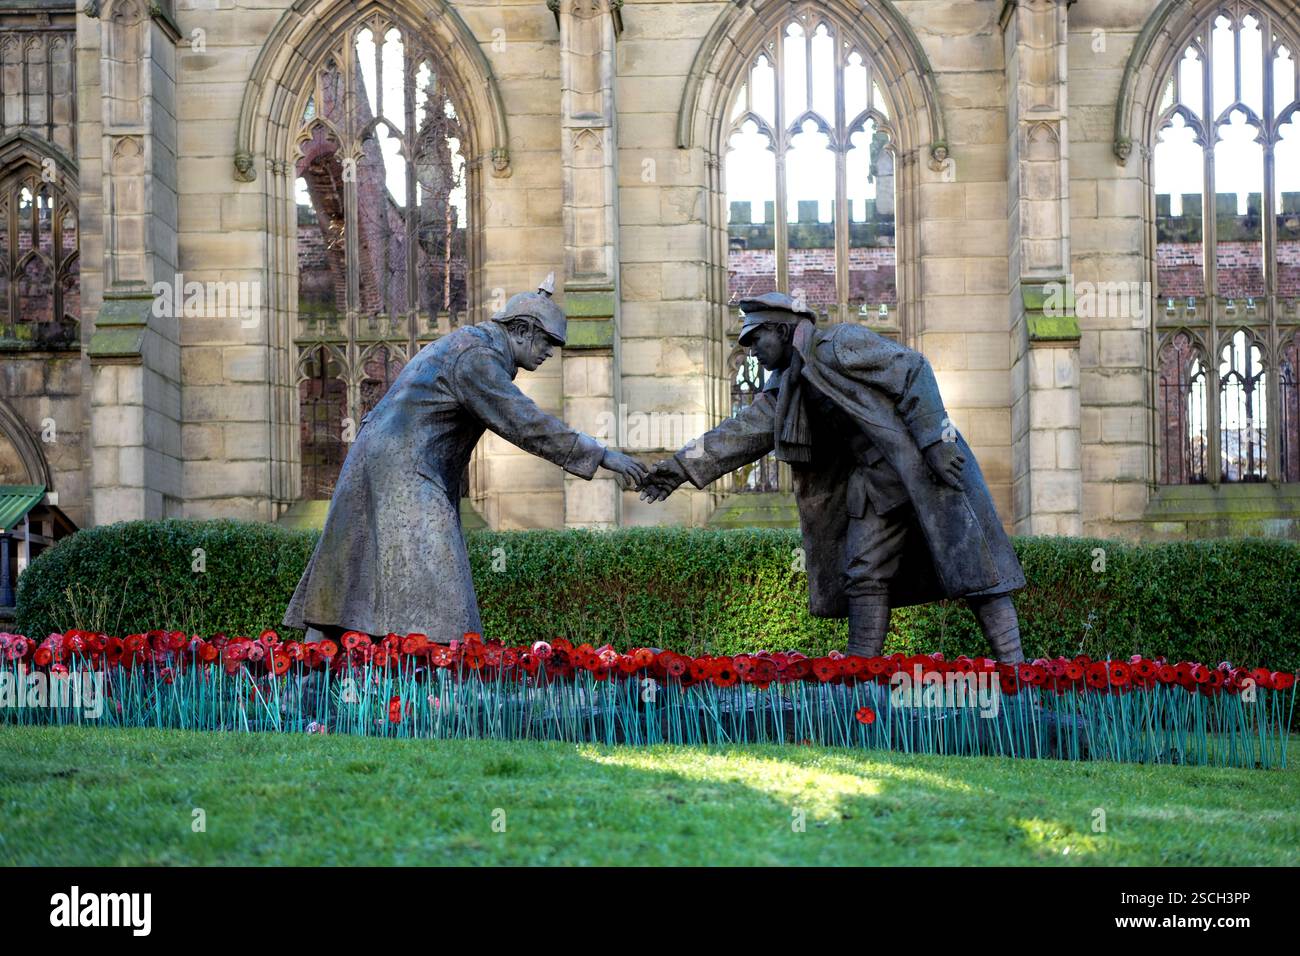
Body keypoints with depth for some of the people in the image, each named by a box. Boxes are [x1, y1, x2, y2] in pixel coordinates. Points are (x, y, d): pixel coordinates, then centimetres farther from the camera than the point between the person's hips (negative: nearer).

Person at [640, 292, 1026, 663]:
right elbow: (743, 432, 8)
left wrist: (935, 440, -21)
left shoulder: (841, 344, -9)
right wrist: (683, 467, -2)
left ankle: (1012, 667, -11)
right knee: (863, 576, 4)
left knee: (971, 565, -9)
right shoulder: (785, 388, 14)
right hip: (877, 480, 8)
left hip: (925, 462, -8)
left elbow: (912, 370, -14)